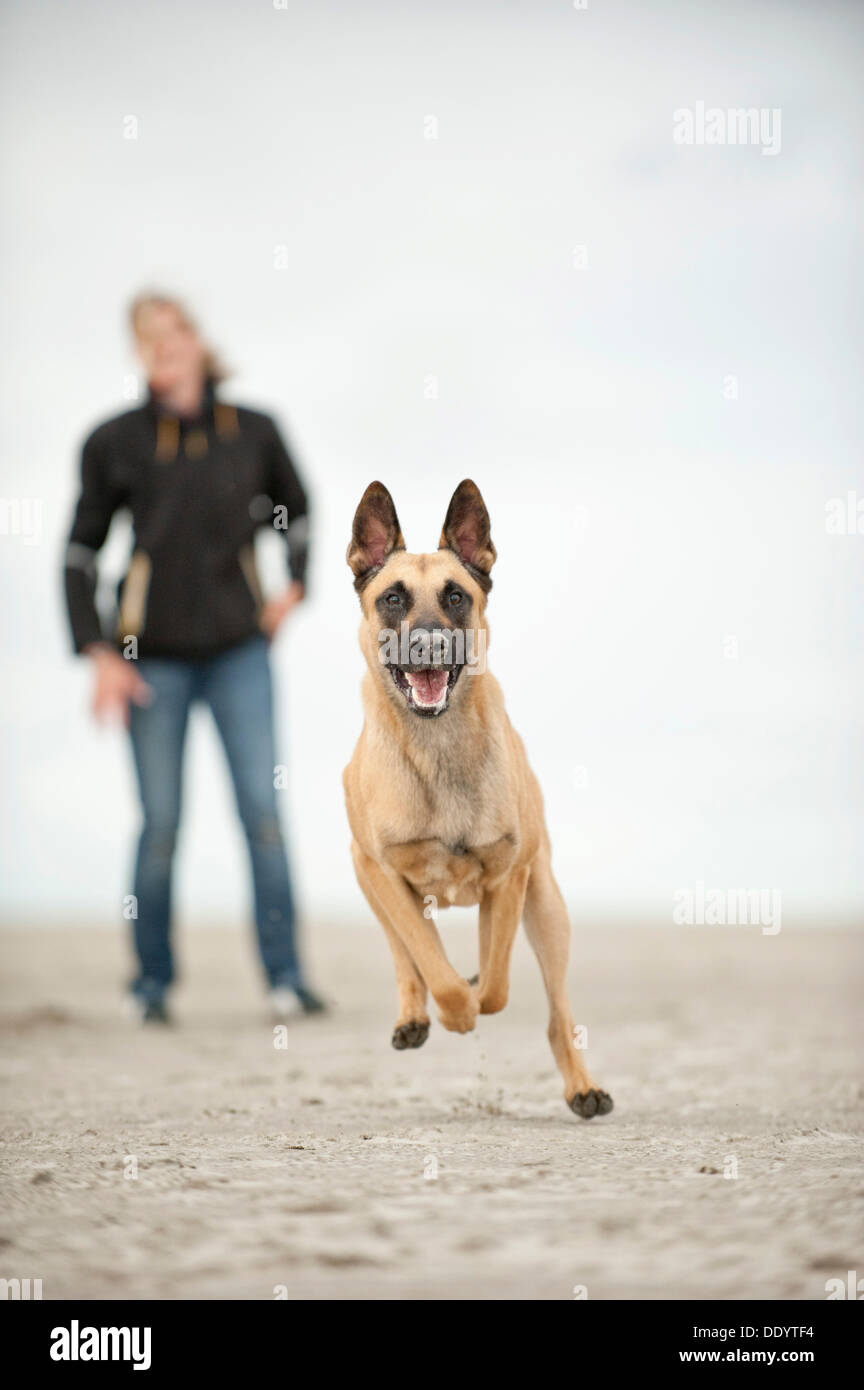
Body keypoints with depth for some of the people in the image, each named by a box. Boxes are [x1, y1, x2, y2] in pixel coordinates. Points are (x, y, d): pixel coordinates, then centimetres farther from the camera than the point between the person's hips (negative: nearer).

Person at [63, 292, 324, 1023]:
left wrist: (294, 585, 7)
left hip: (239, 647, 1)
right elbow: (80, 553, 5)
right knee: (161, 822, 0)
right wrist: (99, 655, -3)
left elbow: (297, 512, 22)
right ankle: (153, 982, 14)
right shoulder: (114, 443, 1)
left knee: (263, 809, -8)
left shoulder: (252, 432, 4)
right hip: (155, 654, 0)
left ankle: (286, 976, -2)